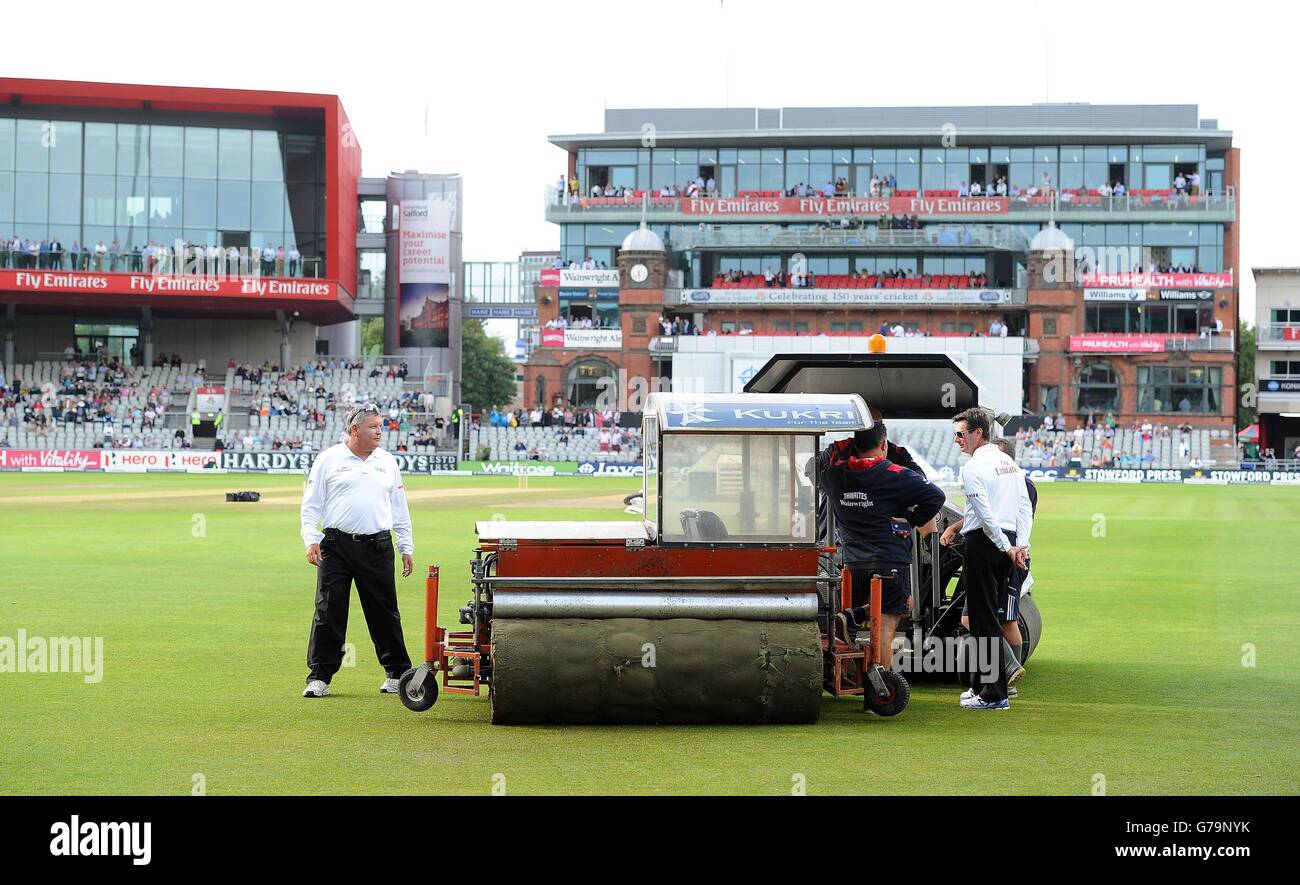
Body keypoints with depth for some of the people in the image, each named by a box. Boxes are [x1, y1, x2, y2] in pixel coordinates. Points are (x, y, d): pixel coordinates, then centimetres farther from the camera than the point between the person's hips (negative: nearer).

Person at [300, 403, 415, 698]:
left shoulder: (387, 462, 14)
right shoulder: (329, 459, 4)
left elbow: (399, 508, 18)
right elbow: (311, 505, 4)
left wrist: (407, 547, 14)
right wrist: (311, 539, -7)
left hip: (377, 547, 2)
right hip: (336, 545, -2)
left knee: (384, 612, 6)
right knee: (328, 612, -3)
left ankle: (398, 672, 17)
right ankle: (319, 677, 2)